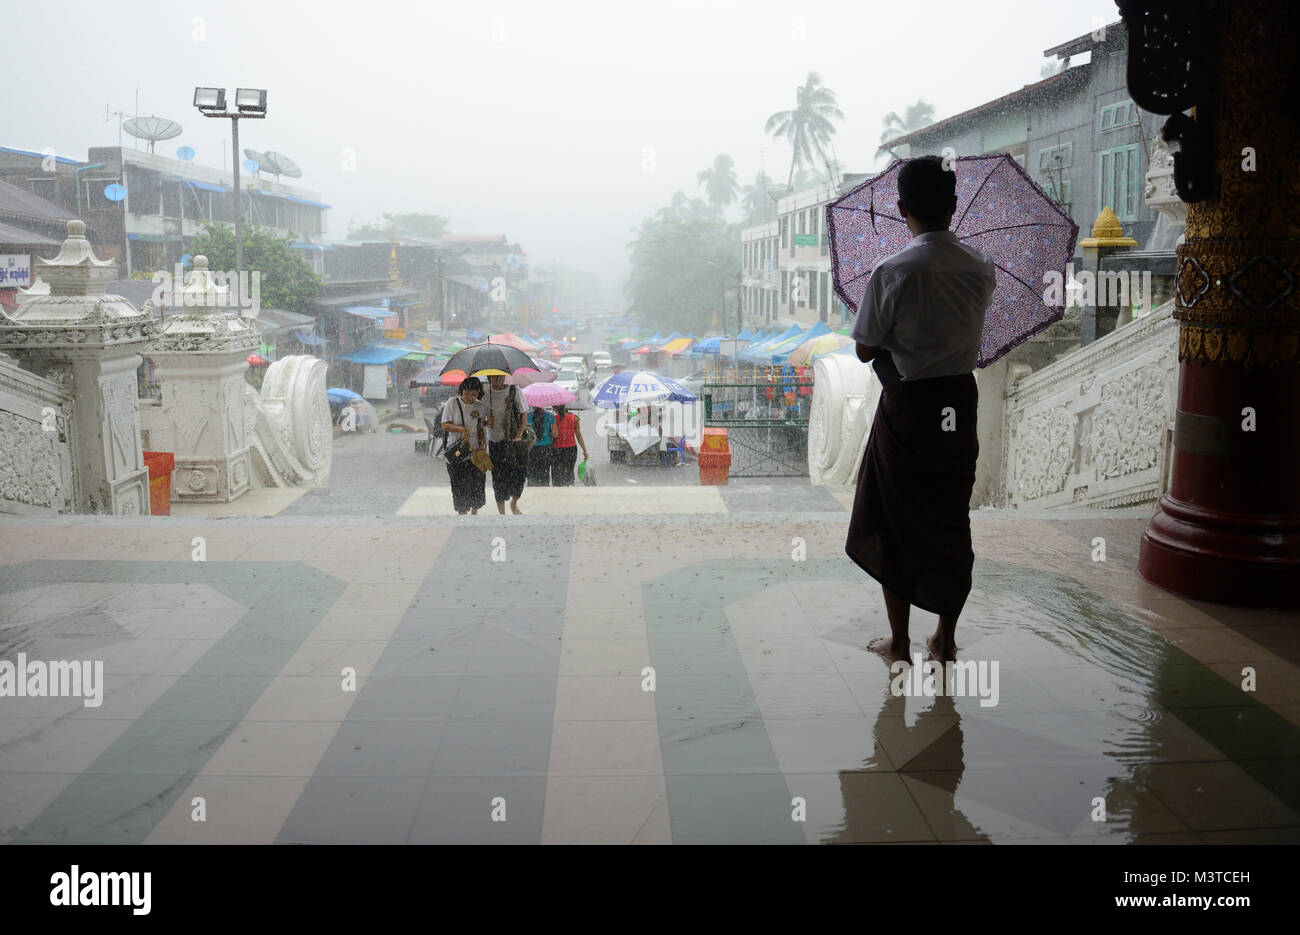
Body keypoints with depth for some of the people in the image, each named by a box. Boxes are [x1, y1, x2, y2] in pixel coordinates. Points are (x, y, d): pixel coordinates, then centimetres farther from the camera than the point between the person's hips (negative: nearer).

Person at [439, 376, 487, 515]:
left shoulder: (480, 407, 4)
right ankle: (462, 512, 13)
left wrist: (482, 444, -3)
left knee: (477, 483, 3)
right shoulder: (452, 403, -5)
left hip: (475, 451, 3)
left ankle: (474, 511, 24)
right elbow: (445, 425, -8)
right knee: (460, 484, -1)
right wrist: (461, 428, -24)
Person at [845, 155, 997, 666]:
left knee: (894, 524, 11)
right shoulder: (980, 267, -1)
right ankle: (946, 639, 25)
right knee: (952, 520, 15)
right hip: (961, 402, 5)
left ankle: (898, 640, 20)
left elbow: (865, 351, -9)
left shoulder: (892, 273, -16)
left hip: (908, 407, -4)